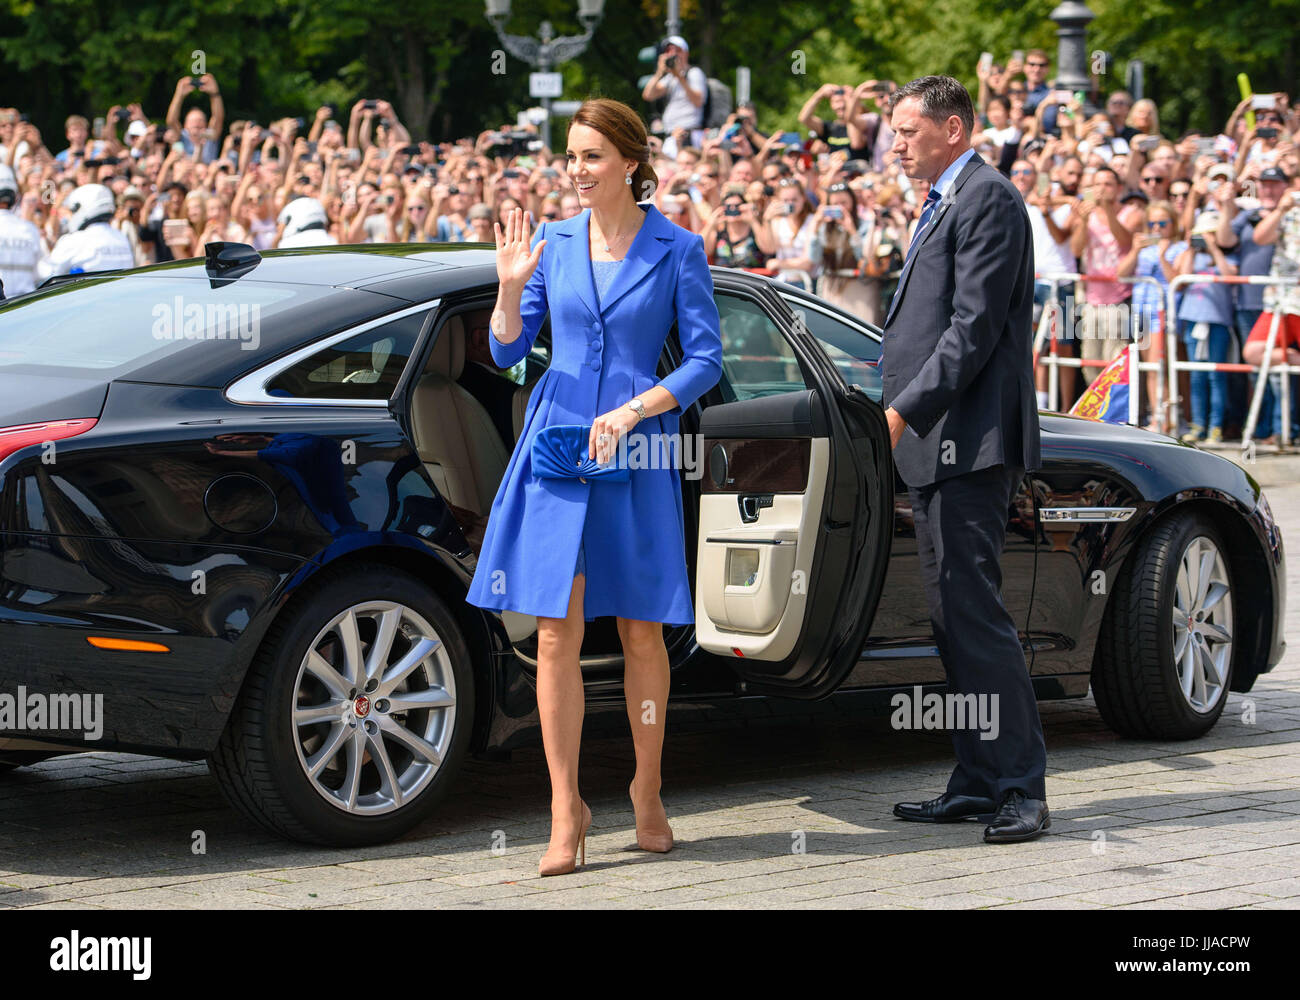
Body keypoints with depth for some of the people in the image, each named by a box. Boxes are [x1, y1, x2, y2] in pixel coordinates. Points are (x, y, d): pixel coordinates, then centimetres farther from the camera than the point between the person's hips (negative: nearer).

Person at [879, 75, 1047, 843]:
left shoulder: (987, 199, -10)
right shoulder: (946, 203, 22)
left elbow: (974, 327, -18)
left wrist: (904, 412, -19)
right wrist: (904, 416, 15)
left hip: (970, 444, -11)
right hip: (938, 446, 11)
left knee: (975, 614, -12)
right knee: (954, 617, 11)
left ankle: (1022, 790, -9)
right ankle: (979, 784, 15)